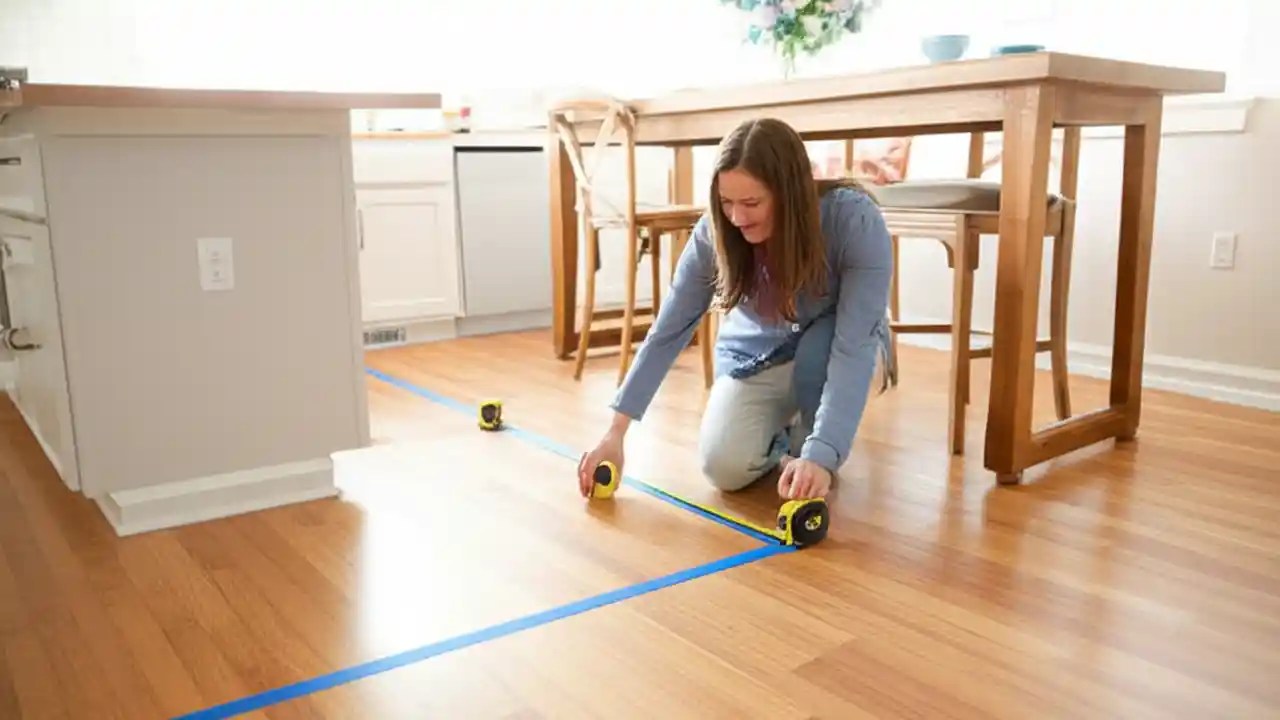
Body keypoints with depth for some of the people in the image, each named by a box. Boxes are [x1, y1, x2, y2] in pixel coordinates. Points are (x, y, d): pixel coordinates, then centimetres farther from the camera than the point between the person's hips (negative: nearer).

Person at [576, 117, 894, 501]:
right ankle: (784, 434, 12)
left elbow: (852, 346, -38)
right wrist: (616, 432, -21)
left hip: (831, 348, -1)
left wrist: (821, 453, -48)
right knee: (724, 467, -21)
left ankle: (809, 442, -8)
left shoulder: (855, 220, -33)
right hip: (755, 356, 2)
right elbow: (667, 332, -19)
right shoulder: (713, 232, -25)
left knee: (820, 346, -37)